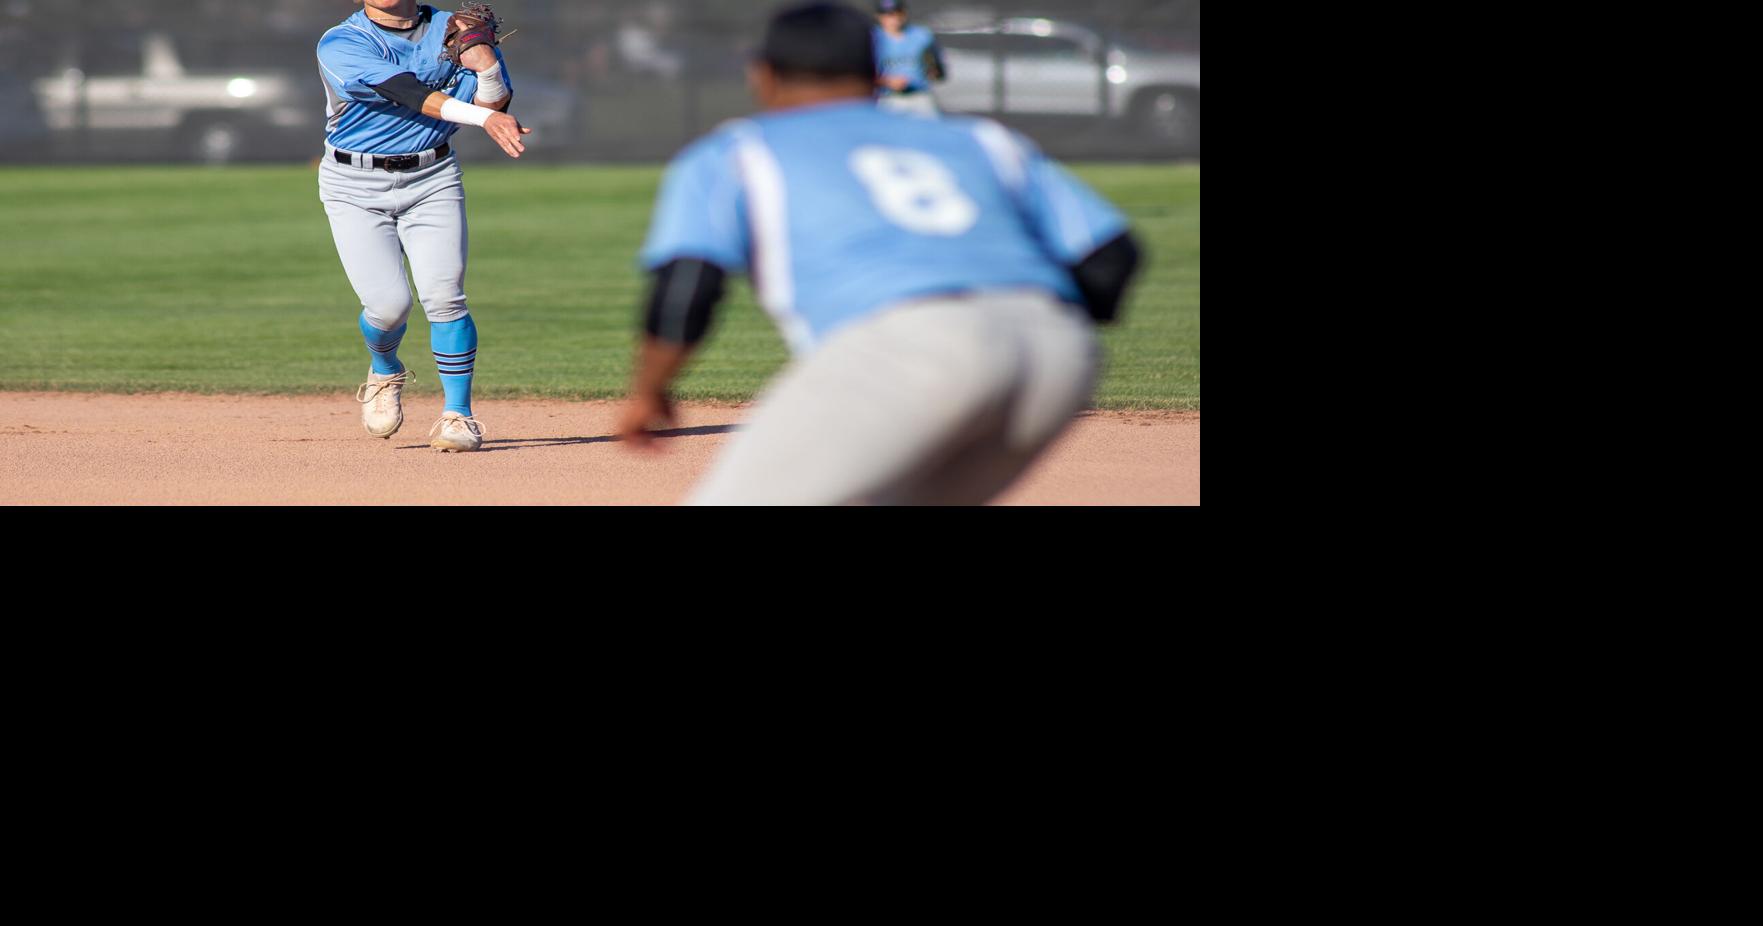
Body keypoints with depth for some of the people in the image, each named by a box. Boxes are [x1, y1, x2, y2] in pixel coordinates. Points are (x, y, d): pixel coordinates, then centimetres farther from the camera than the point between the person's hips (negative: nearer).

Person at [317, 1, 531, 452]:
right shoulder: (340, 45, -10)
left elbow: (493, 104, -2)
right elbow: (406, 92, -24)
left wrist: (486, 65, -24)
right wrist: (485, 116, -36)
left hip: (432, 180, 2)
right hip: (356, 187, -2)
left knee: (444, 296, -13)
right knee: (388, 303, -11)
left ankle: (458, 414, -3)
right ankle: (385, 374, 22)